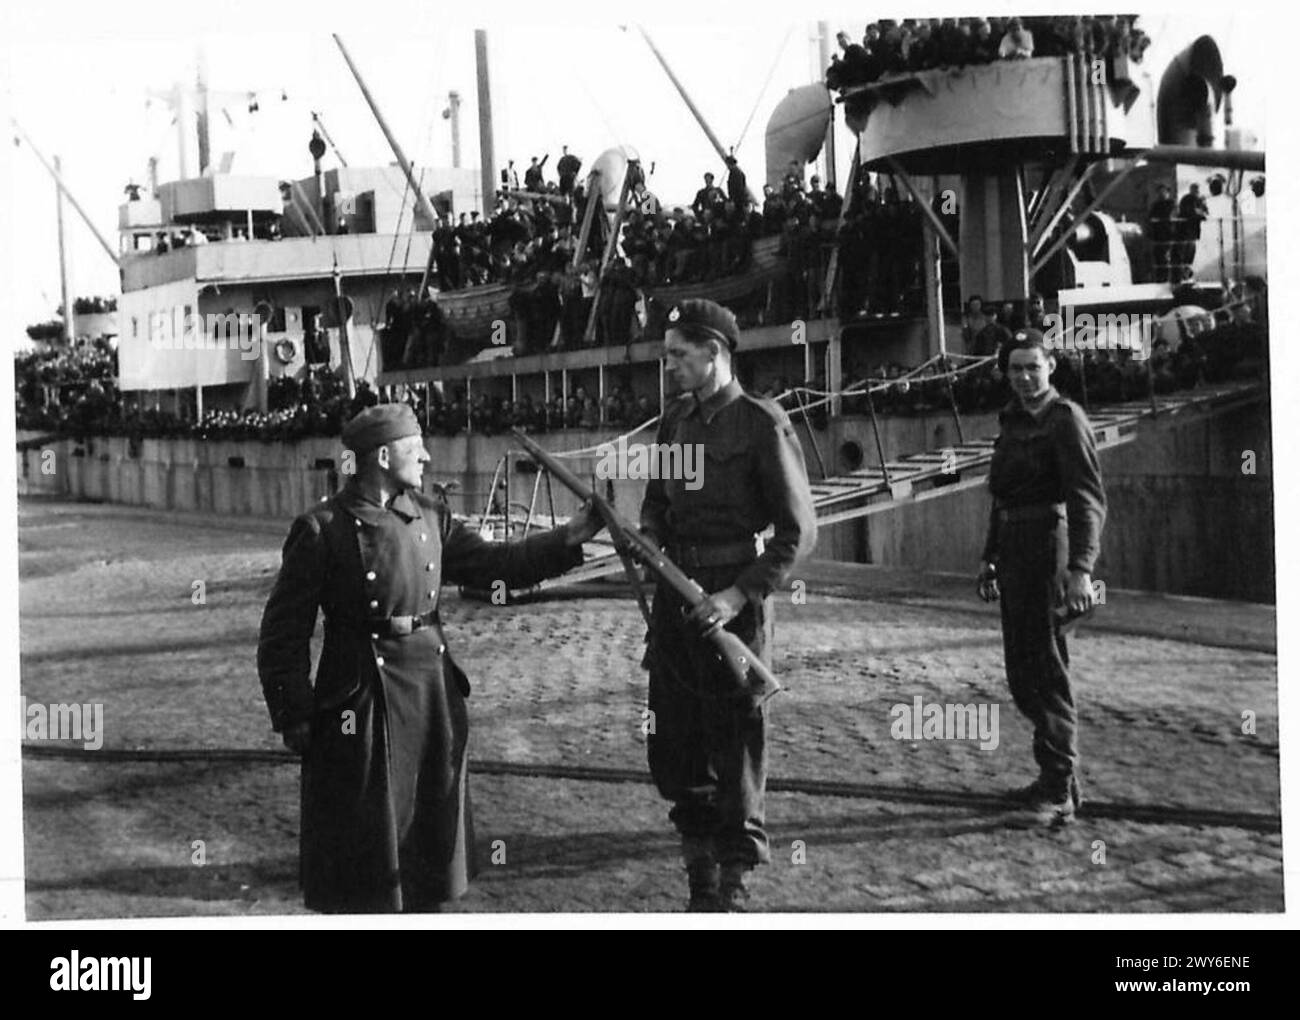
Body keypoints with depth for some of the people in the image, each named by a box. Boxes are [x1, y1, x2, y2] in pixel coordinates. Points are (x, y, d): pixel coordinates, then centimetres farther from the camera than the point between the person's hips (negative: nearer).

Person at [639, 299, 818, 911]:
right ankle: (700, 879, 23)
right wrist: (649, 542, -1)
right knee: (672, 746, 10)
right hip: (674, 592, 7)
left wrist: (739, 595, -19)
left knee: (734, 744, 1)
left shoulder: (761, 424, -10)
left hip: (733, 599, -7)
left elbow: (798, 532, -11)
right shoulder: (676, 419, 11)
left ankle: (733, 886, 12)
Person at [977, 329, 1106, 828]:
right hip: (1016, 555, 9)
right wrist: (989, 557, 22)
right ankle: (1060, 775, 28)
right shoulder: (1013, 421, 17)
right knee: (1021, 673, 15)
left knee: (1046, 671, -8)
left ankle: (1058, 794, -4)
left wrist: (1080, 568, -26)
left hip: (1049, 551, -9)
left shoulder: (1065, 419, -10)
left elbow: (1089, 500, -18)